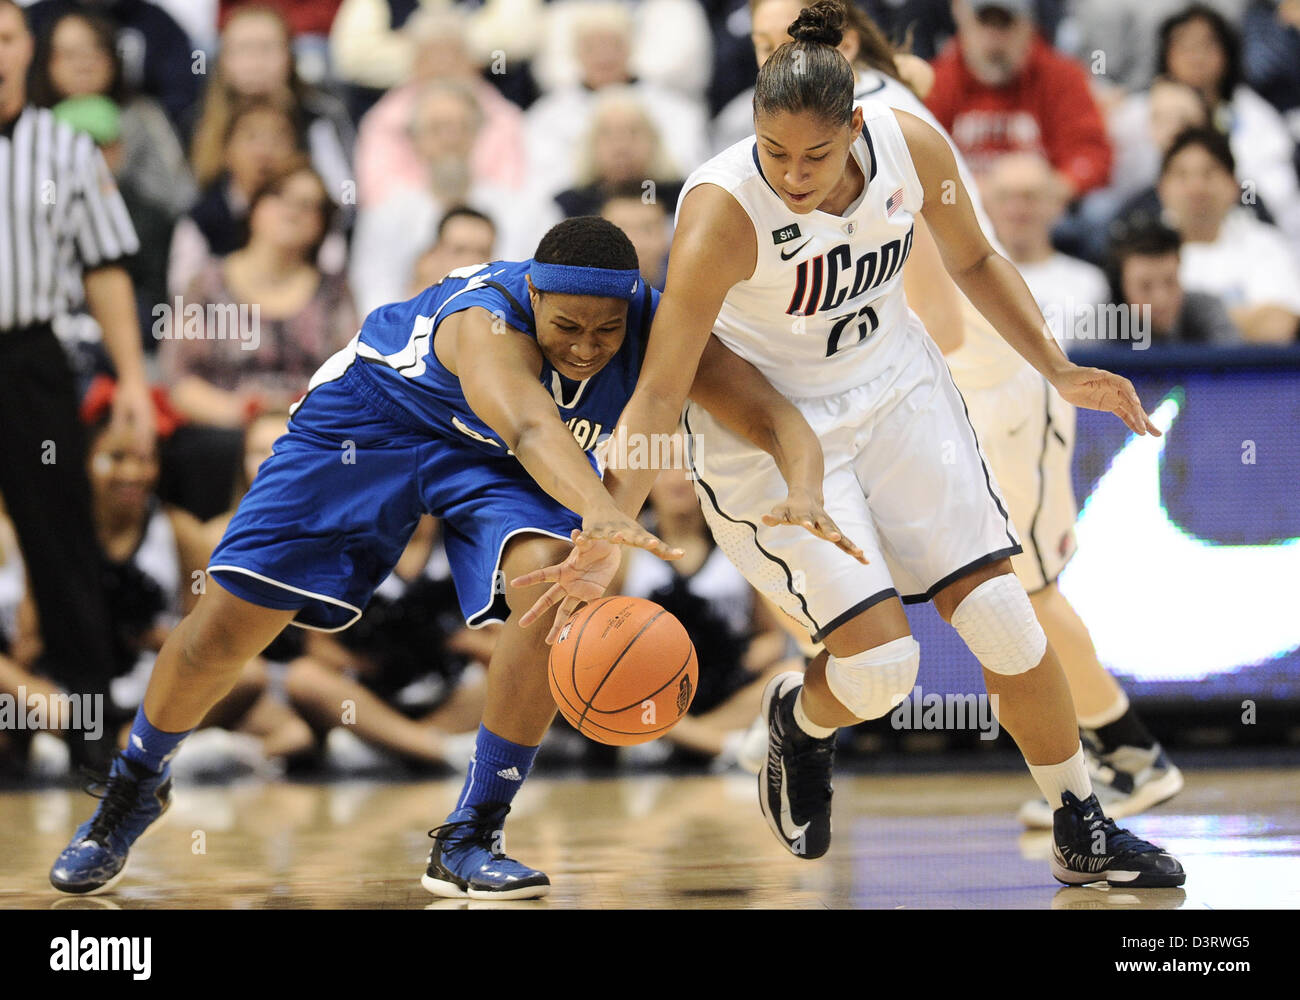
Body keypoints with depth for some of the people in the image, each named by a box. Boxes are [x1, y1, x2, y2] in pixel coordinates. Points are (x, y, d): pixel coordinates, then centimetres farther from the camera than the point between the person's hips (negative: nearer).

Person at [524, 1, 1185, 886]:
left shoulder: (914, 148, -18)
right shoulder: (723, 212, -31)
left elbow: (972, 260, 4)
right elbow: (660, 392, -30)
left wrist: (1059, 371, -3)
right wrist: (599, 541, -36)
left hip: (895, 390, 4)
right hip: (767, 430, -4)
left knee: (1007, 625, -2)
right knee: (881, 662, -14)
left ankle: (1084, 836, 17)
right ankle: (800, 720, 23)